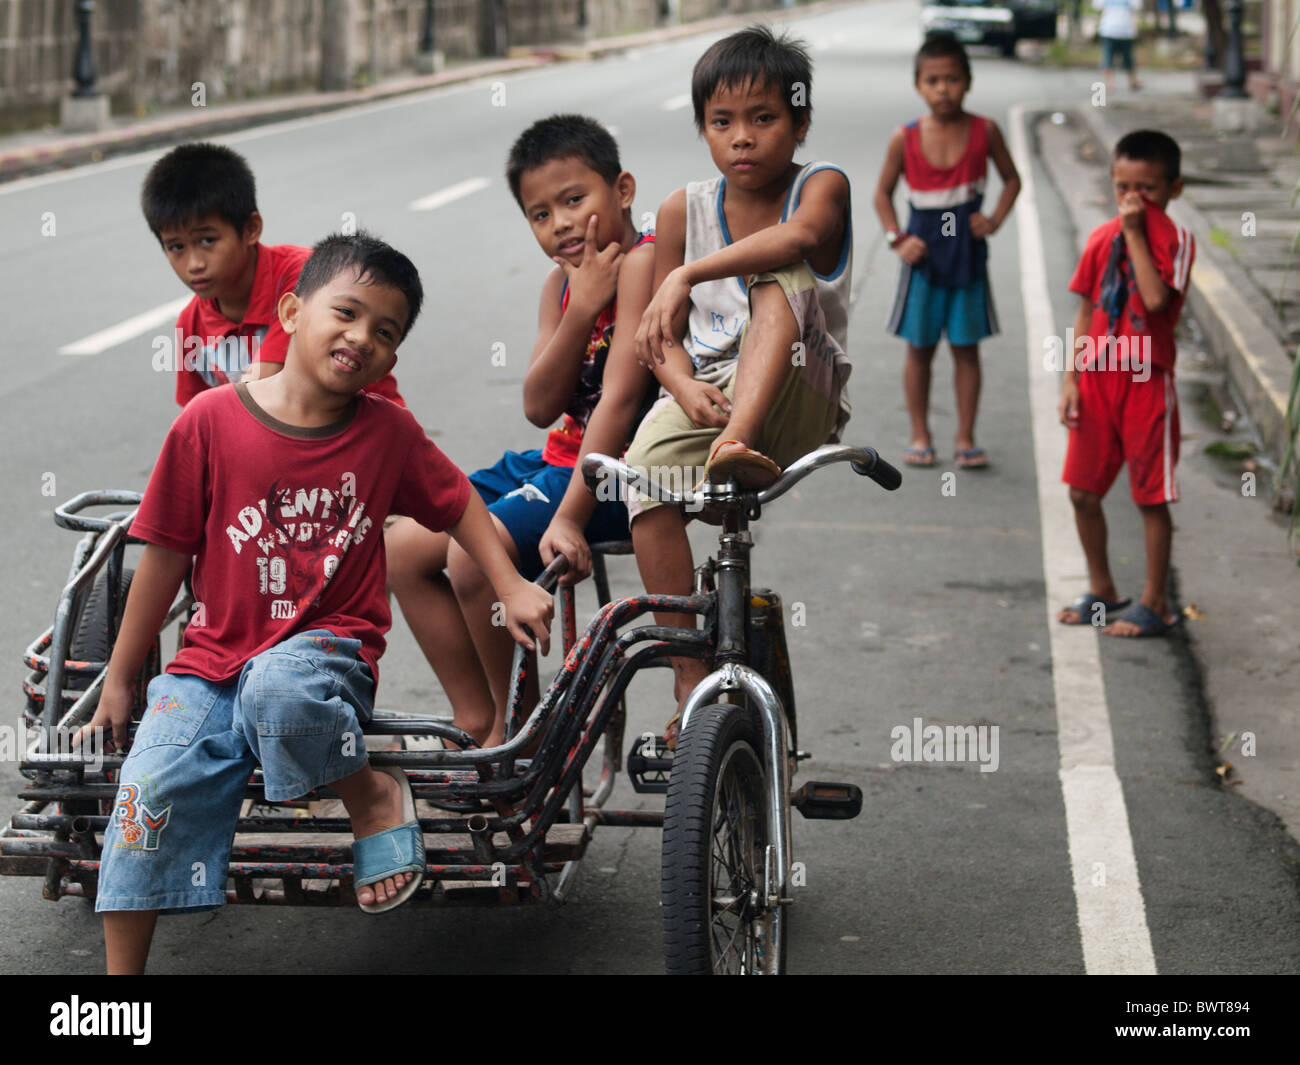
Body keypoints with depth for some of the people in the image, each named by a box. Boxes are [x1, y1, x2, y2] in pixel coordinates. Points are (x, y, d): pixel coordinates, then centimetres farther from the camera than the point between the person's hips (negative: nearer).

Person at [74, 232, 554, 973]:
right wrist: (119, 681, 7)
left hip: (327, 647, -1)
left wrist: (512, 589, 6)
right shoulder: (212, 420, -6)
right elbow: (168, 555, 1)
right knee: (153, 783, -22)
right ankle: (123, 971, -8)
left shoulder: (388, 431, -1)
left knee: (278, 689, -37)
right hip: (214, 655, 1)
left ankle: (373, 796, -7)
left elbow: (457, 503, 17)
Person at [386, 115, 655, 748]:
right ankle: (476, 724, 8)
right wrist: (580, 310, -16)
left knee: (475, 555, -25)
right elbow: (540, 407, -3)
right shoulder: (560, 284, 10)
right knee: (404, 551, 2)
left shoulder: (641, 259, -16)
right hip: (561, 458, 9)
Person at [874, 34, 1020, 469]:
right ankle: (920, 436, 19)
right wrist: (896, 238, -8)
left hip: (968, 254, 0)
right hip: (924, 256, 0)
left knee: (966, 348, 5)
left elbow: (1011, 179, 7)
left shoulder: (984, 131, -7)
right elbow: (883, 193, 4)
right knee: (920, 348, 7)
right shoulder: (905, 139, -8)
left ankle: (965, 438, 14)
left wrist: (995, 220, -7)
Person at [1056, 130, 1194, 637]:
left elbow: (1156, 298, -26)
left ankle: (1154, 604, 14)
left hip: (1147, 383, -5)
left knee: (1151, 497, 3)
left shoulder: (1175, 241, -9)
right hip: (1097, 380, 5)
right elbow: (1086, 313, 11)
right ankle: (1101, 590, 29)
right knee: (1083, 491, 11)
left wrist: (1135, 233, -20)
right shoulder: (1101, 239, 6)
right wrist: (1071, 377, 5)